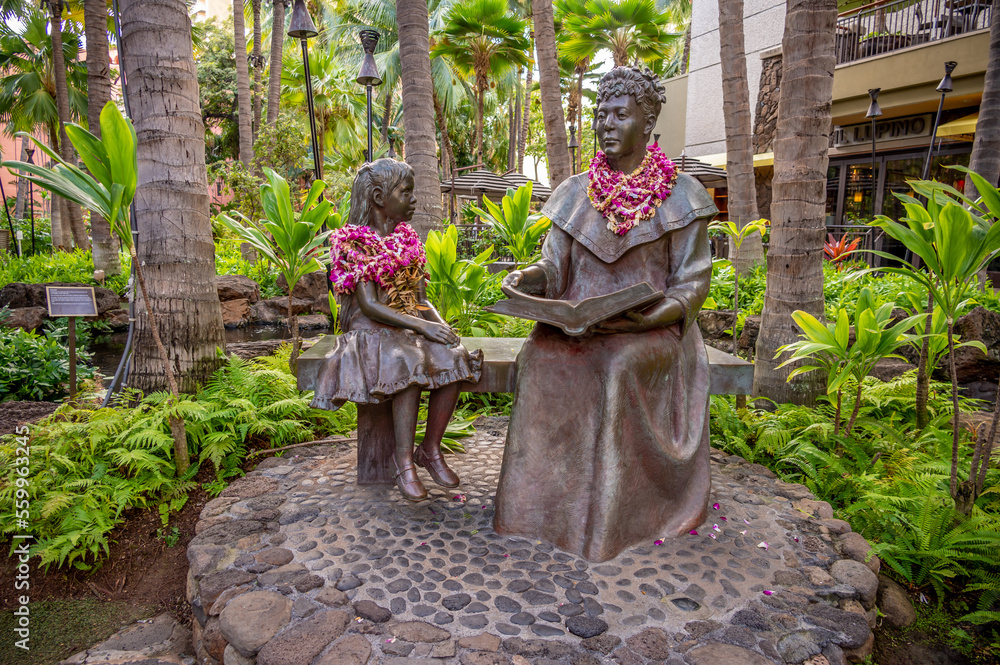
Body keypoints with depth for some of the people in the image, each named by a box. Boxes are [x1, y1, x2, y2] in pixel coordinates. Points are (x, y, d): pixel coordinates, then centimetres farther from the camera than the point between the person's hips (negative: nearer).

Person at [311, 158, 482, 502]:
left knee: (454, 358, -24)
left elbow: (421, 299, 12)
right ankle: (404, 461, -22)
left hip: (413, 326, 5)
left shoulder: (408, 237, 13)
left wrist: (440, 323, -9)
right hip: (372, 331, -5)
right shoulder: (354, 241, -6)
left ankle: (430, 450, -10)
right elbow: (368, 305, -15)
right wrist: (421, 325, -24)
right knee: (408, 364, -36)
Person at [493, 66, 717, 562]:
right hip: (576, 324, 3)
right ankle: (542, 498, -18)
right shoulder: (575, 193, 11)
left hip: (650, 330, -3)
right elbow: (553, 268, 11)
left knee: (621, 366, -34)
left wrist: (648, 317, -20)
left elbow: (692, 284, -2)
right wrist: (526, 278, -13)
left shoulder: (679, 195, 2)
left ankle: (609, 520, -19)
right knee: (538, 354, -28)